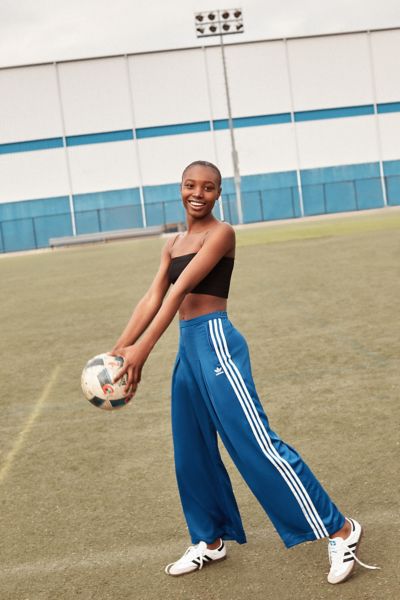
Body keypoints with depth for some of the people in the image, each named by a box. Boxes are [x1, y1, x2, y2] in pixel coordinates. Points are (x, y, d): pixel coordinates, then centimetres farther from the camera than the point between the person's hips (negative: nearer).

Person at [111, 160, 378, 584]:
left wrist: (141, 350, -23)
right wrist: (119, 349, -3)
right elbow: (153, 299, 9)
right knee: (191, 453, 14)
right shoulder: (173, 244, 17)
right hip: (187, 348, 8)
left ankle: (338, 530, -1)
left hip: (214, 342, -8)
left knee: (255, 443, -10)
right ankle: (211, 540, 31)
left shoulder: (220, 233, -8)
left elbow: (181, 290, -17)